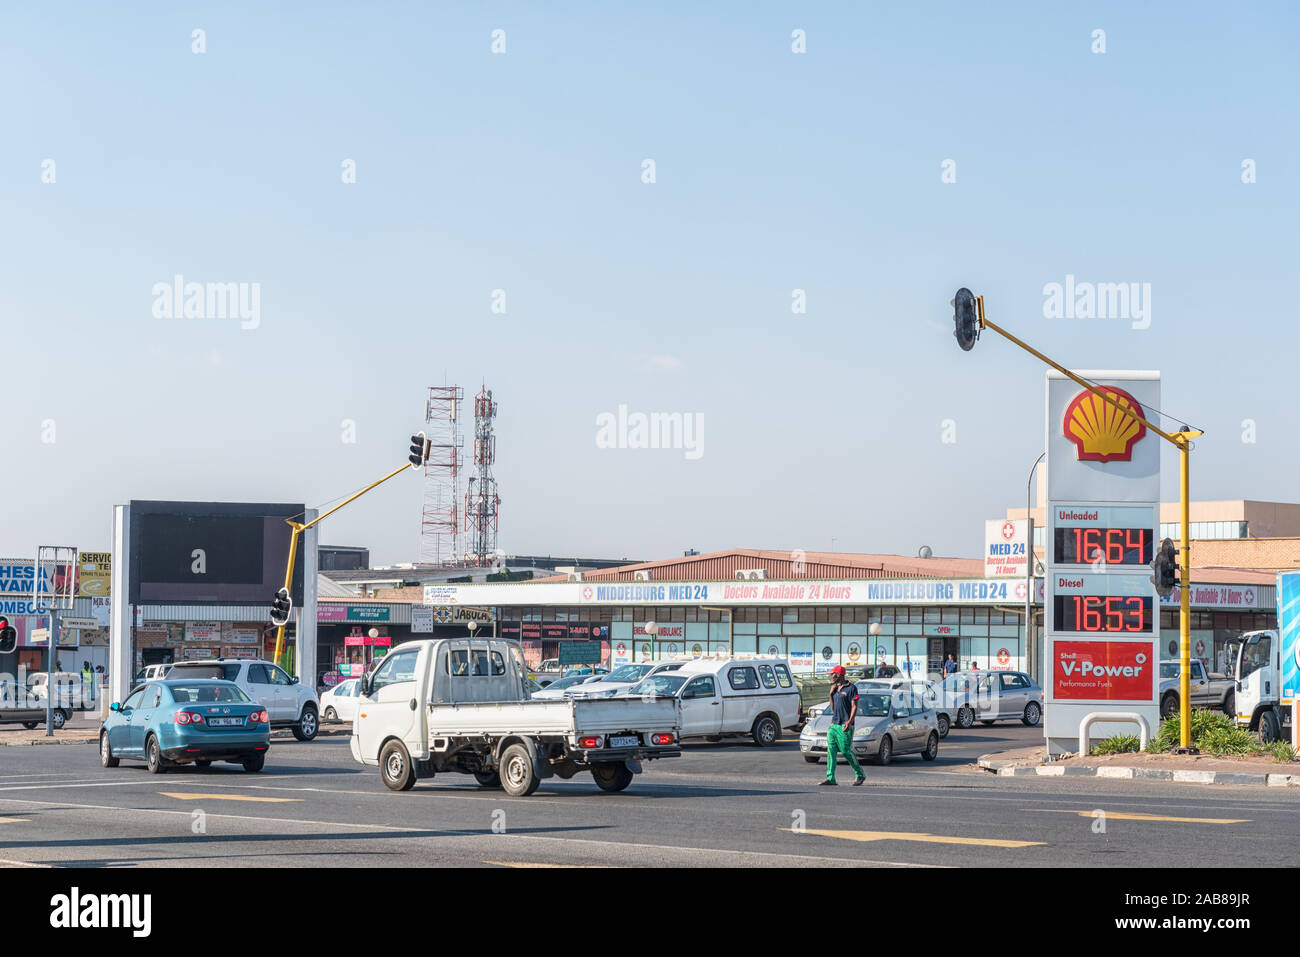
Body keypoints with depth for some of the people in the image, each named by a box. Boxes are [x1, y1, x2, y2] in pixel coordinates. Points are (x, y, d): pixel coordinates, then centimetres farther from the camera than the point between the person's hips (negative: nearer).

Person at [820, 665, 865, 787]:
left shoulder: (851, 688, -5)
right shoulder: (835, 688, 17)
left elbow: (854, 706, -9)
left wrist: (849, 722, -20)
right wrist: (831, 694, 7)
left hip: (845, 726, -7)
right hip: (833, 724, 7)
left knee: (847, 751, -7)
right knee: (831, 751, -1)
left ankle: (860, 775, 7)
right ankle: (830, 778, -1)